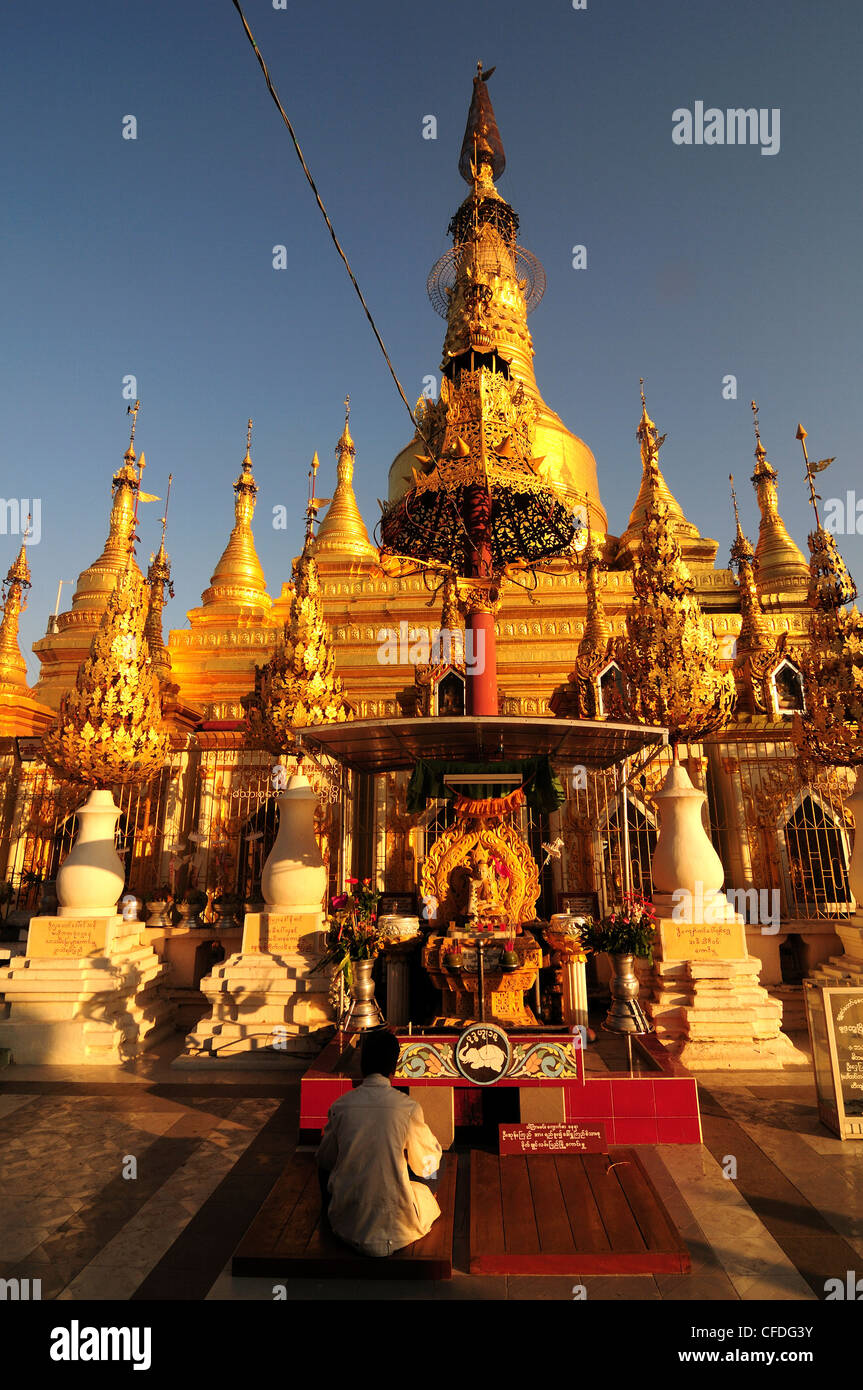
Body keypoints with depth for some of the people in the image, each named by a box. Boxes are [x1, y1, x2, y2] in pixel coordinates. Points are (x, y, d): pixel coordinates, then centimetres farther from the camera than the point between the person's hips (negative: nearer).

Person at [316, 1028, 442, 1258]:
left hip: (348, 1228, 2)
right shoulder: (408, 1108, -15)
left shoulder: (340, 1106, -8)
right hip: (396, 1229, -1)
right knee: (426, 1190, 27)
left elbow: (325, 1161, 7)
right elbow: (427, 1167, 0)